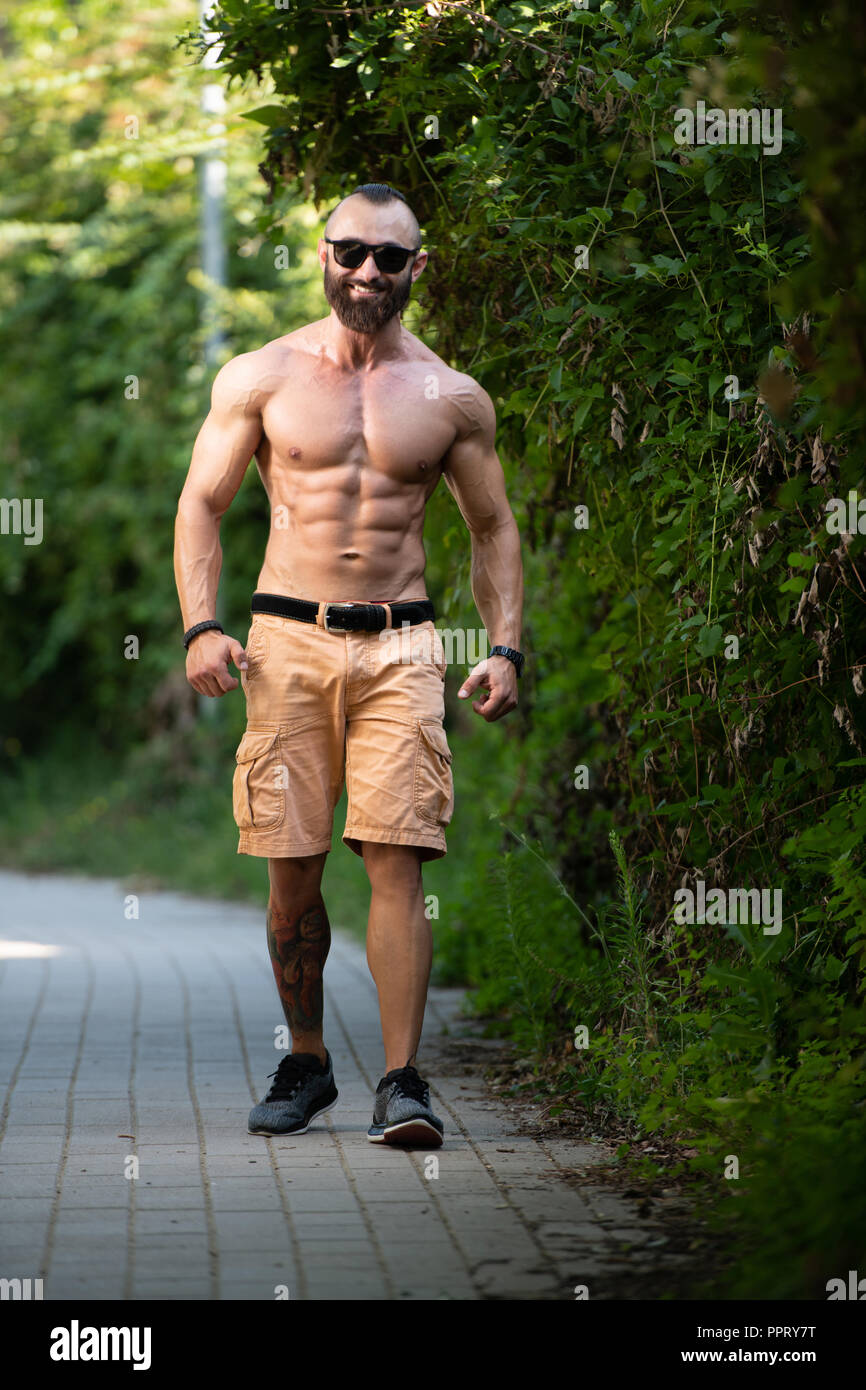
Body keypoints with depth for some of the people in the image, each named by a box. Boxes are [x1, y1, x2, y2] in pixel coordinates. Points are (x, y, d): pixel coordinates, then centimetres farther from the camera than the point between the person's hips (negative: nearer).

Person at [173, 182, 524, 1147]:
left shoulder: (452, 399, 8)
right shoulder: (261, 378, 6)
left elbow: (493, 530, 16)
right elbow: (201, 501, 8)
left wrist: (505, 648, 3)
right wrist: (200, 626, -6)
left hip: (400, 647, 0)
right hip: (288, 643, 0)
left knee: (397, 862, -11)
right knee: (292, 873, 3)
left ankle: (400, 1082, -11)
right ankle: (306, 1063, 20)